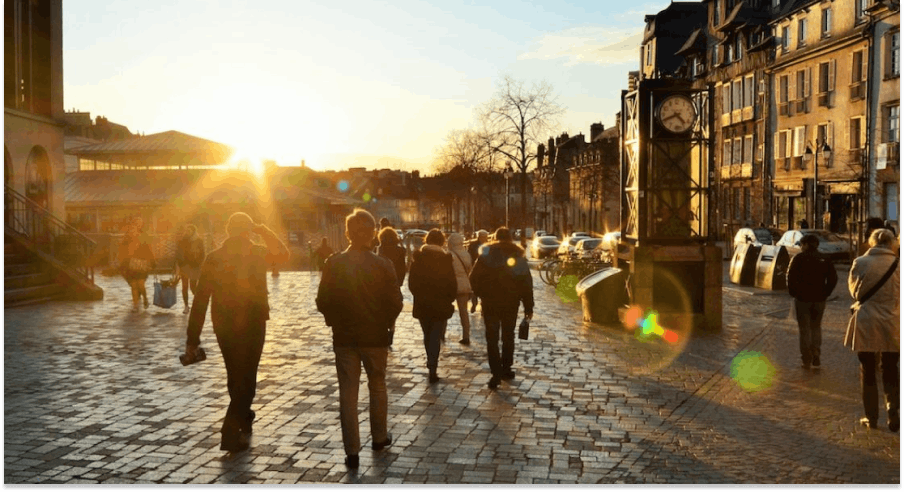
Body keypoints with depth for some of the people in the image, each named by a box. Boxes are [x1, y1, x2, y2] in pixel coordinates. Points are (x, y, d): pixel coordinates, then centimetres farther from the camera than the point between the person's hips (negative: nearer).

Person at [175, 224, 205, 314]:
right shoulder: (181, 241, 3)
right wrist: (177, 265, -5)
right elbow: (178, 254, 4)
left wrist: (200, 265, -7)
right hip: (184, 266, 2)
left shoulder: (199, 241, -1)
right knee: (185, 286, 1)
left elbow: (202, 255, 1)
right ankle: (186, 306, 11)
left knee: (193, 286, -4)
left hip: (194, 267, -2)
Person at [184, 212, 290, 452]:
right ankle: (232, 433, -6)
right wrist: (264, 231, 4)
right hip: (252, 324, -3)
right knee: (246, 378, 2)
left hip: (223, 325, 4)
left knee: (235, 376, 21)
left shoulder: (214, 257, -1)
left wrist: (193, 338, 0)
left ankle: (242, 418, 39)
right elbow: (283, 253, 14)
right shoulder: (258, 254, -7)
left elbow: (200, 299, -3)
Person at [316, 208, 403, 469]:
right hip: (376, 336, 0)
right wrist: (386, 322, 8)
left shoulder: (334, 264, -8)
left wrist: (335, 320, 11)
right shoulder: (383, 265, -11)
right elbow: (395, 303, -10)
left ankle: (352, 451, 6)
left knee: (348, 393, 5)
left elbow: (323, 301, -6)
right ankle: (379, 437, 33)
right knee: (377, 387, 19)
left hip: (344, 337, 0)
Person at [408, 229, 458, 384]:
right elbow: (452, 284, -8)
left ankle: (431, 364, 31)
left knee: (427, 336, 19)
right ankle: (432, 369, -6)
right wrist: (449, 299, 8)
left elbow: (412, 282, -1)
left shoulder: (418, 257, -3)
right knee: (436, 337, 2)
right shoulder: (445, 258, -10)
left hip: (422, 305, 3)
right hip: (440, 305, -3)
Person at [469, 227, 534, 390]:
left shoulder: (487, 254, -3)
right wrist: (528, 307, 4)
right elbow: (527, 283, 0)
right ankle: (506, 369, 21)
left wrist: (481, 294, 10)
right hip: (511, 302, 2)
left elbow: (474, 278, -5)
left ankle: (496, 372, -12)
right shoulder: (518, 255, 1)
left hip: (490, 302, -2)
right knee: (508, 336, 16)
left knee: (492, 338, -1)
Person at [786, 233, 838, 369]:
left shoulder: (799, 258, -6)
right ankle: (815, 356, 7)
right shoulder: (824, 259, 5)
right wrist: (825, 293, 7)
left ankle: (806, 360, 7)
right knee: (816, 327, 17)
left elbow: (791, 276, -15)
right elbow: (833, 278, 0)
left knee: (804, 329, 5)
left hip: (802, 298, -3)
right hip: (819, 299, 3)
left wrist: (793, 292, -4)